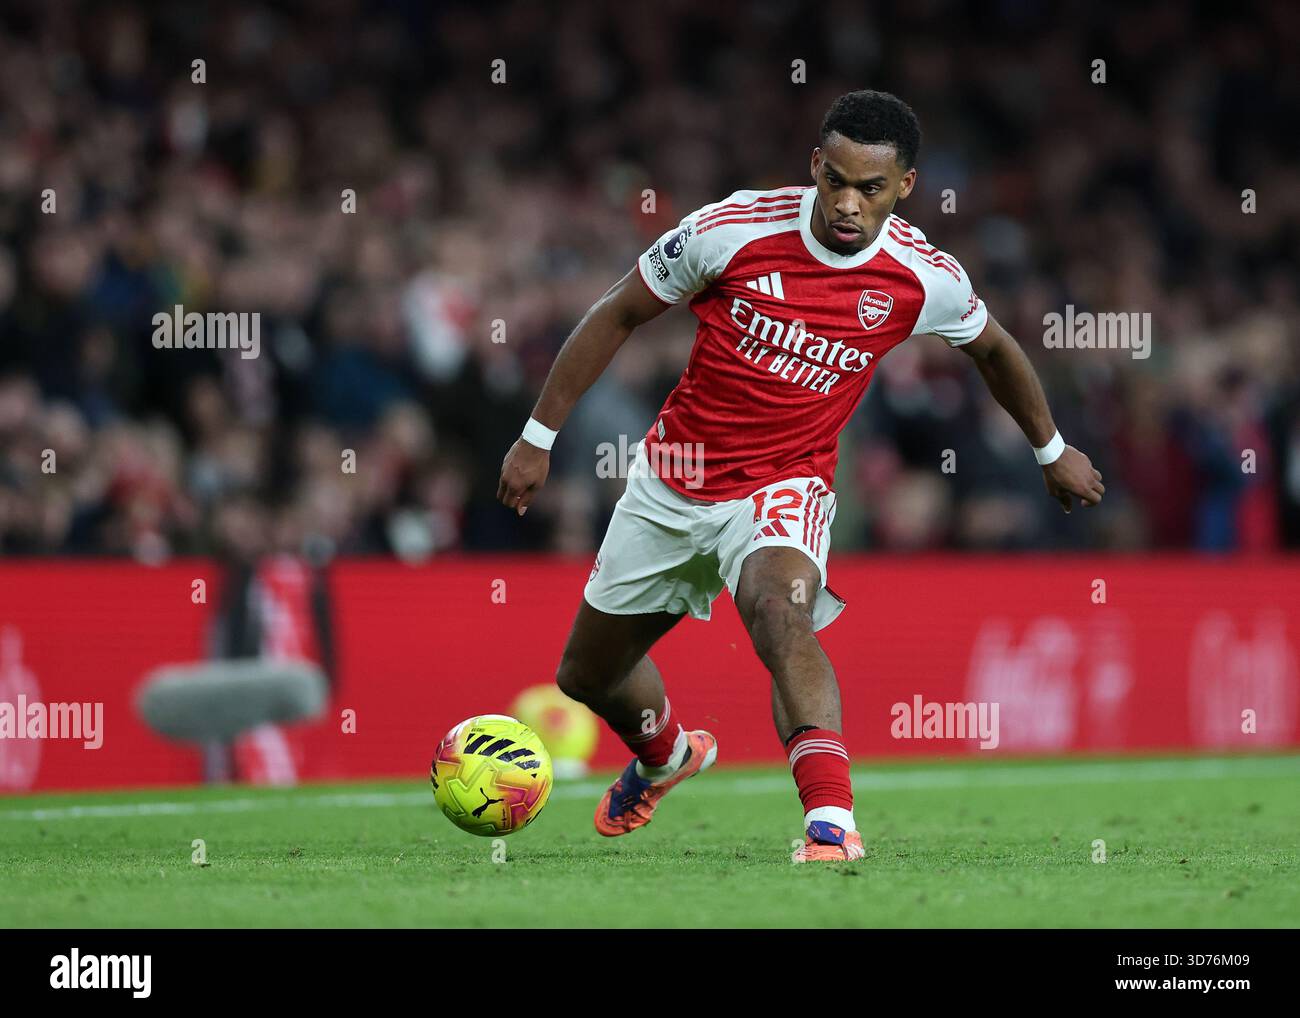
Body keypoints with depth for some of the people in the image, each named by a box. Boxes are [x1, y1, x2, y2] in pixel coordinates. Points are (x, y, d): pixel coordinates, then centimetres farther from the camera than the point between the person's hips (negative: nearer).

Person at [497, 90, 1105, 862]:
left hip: (785, 486, -2)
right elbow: (617, 315, -3)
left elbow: (992, 347, 11)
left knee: (779, 606, -37)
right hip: (673, 478, 2)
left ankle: (831, 821, -45)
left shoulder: (926, 279, -13)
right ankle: (665, 753, 51)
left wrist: (1052, 450, 24)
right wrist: (538, 437, 0)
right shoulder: (732, 231, -17)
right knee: (587, 674, 16)